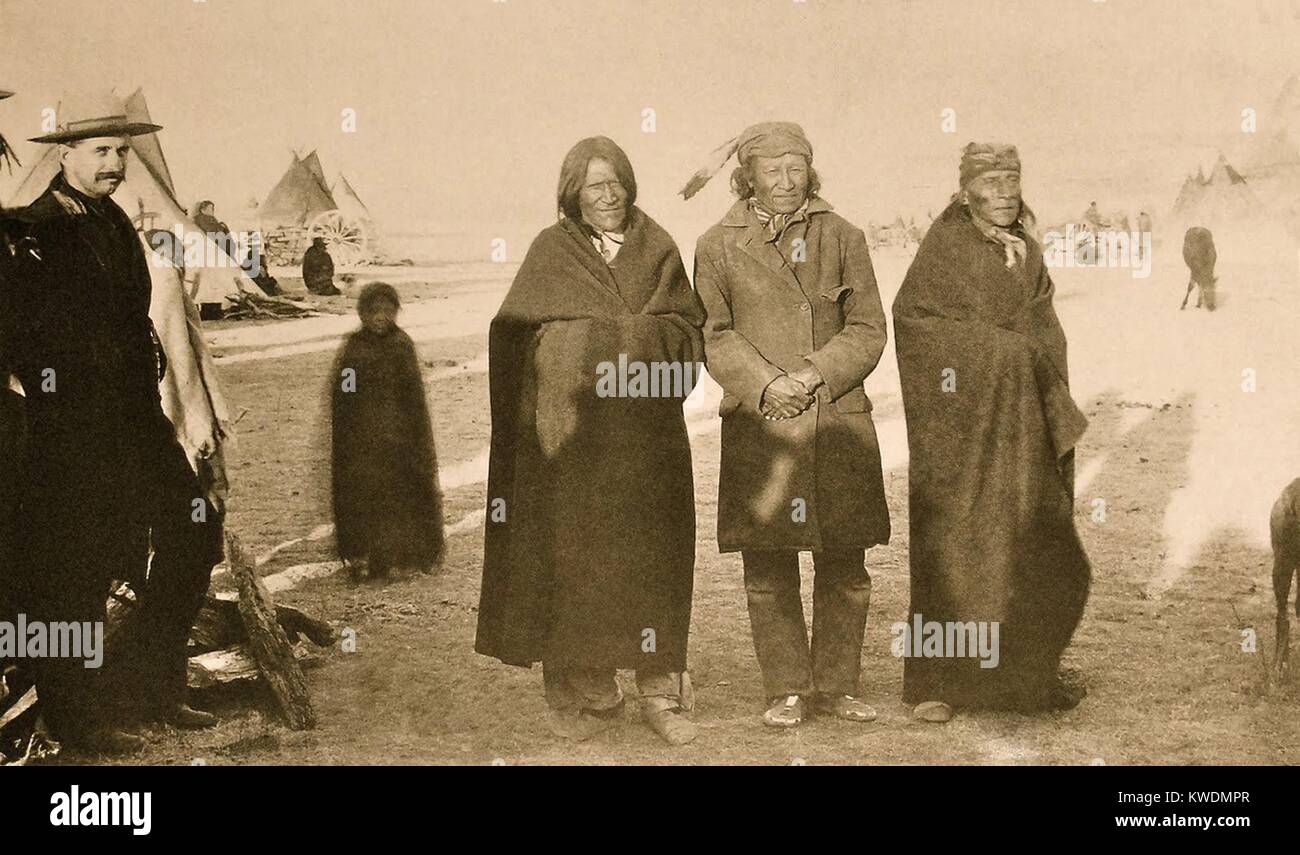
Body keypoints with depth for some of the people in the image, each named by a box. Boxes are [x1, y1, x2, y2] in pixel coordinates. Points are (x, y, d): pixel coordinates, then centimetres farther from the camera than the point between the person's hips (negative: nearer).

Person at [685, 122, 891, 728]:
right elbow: (714, 335, 2)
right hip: (759, 427, -1)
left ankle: (836, 685, 16)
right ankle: (786, 689, 11)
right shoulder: (717, 246, 6)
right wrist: (765, 384, -13)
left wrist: (817, 373, -10)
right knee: (767, 568, 0)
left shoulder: (843, 237, 10)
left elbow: (868, 329, 6)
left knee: (844, 565, 4)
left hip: (839, 425, 2)